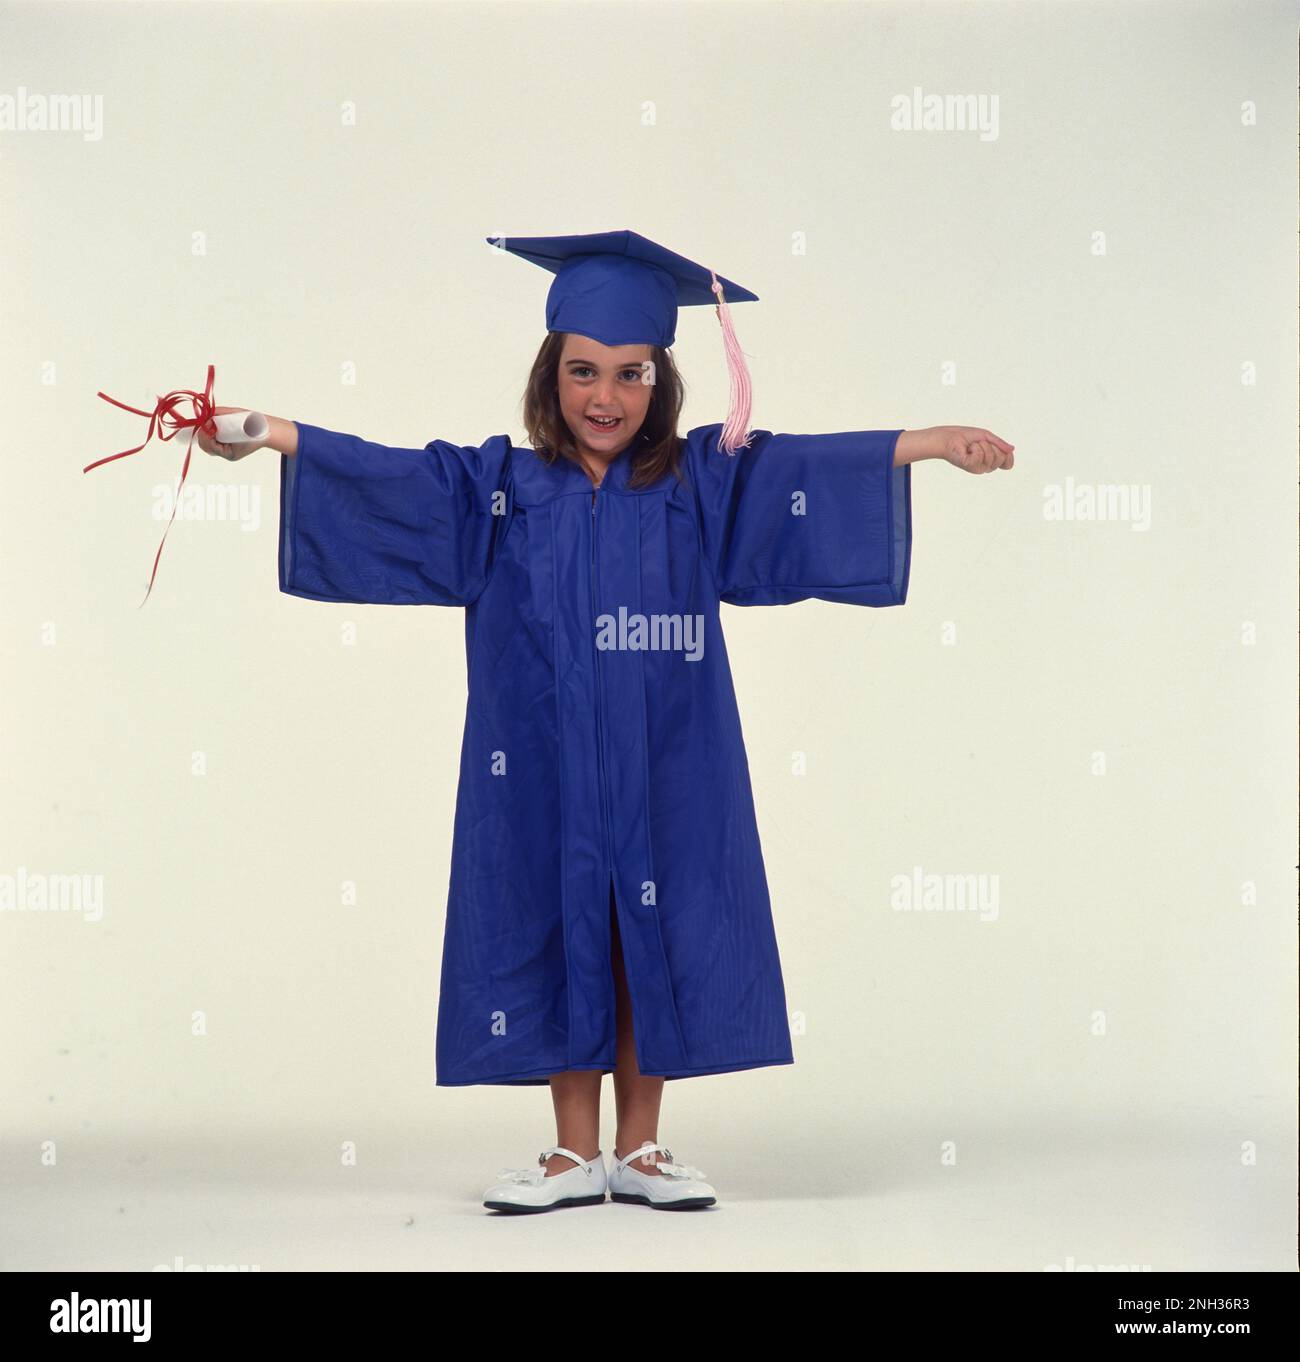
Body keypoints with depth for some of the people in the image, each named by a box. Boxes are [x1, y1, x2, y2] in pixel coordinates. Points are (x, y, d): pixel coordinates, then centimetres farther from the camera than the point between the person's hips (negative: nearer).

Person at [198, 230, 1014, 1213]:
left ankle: (640, 1149, 18)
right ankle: (577, 1154, 15)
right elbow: (385, 474, -5)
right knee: (562, 940, 5)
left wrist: (934, 442, -17)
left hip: (661, 778, 0)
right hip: (544, 781, 0)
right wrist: (270, 432, -17)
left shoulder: (700, 483, 3)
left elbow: (810, 466, -5)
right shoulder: (499, 488, 3)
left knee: (651, 946, 5)